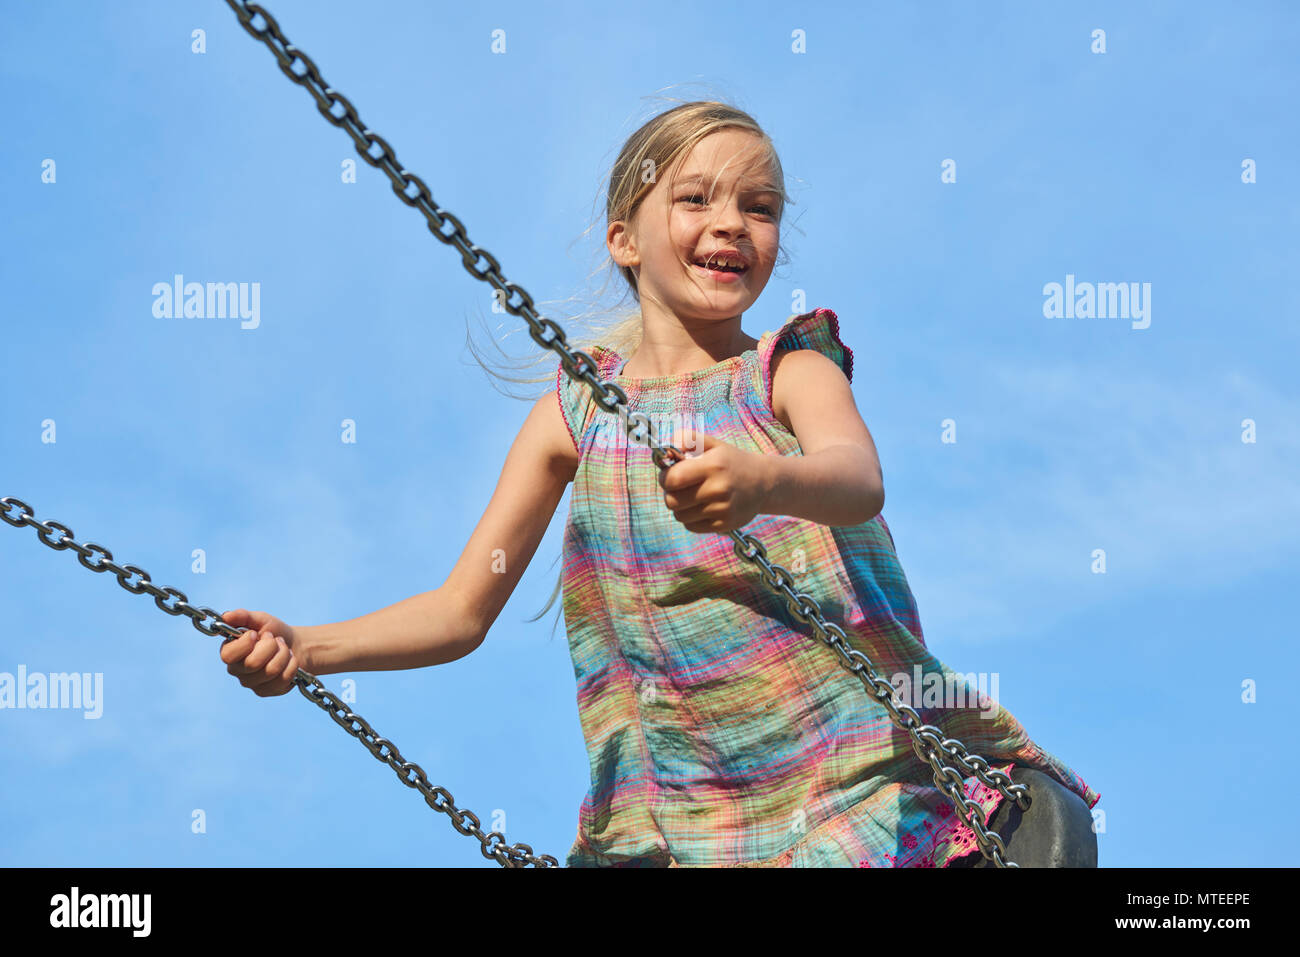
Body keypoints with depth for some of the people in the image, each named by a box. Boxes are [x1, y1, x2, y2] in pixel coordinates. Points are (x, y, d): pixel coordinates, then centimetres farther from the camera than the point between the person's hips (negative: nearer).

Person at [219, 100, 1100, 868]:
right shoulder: (576, 412, 6)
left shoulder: (791, 371, -1)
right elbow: (463, 611, 7)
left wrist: (765, 480, -47)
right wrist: (305, 649, -7)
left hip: (862, 781, -2)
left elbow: (859, 479, -24)